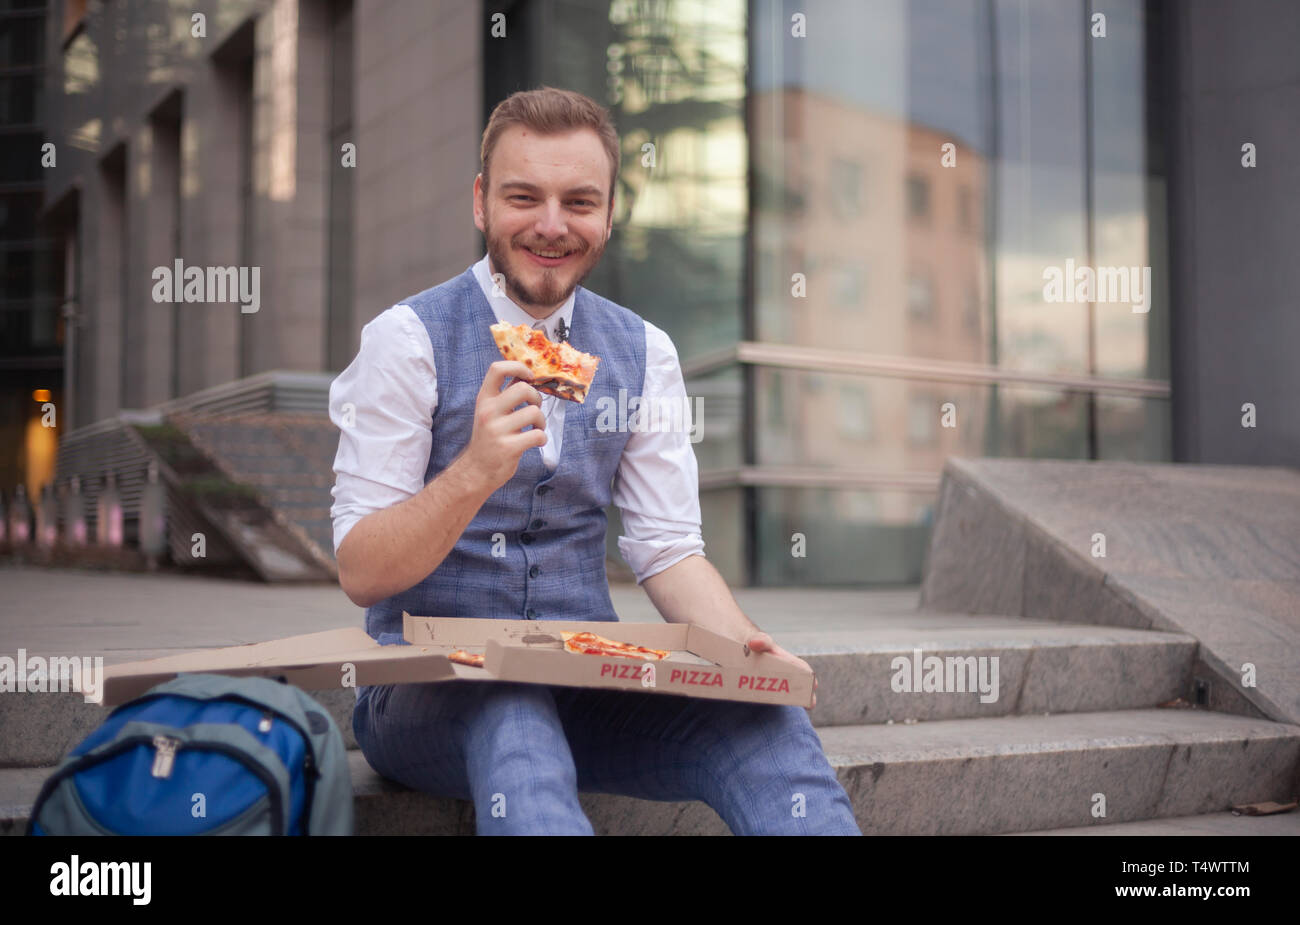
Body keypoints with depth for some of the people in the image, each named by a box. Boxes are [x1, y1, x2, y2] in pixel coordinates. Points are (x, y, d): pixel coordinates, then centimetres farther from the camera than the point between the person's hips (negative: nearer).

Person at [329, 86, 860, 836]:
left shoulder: (643, 352, 8)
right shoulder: (408, 338, -5)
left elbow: (668, 549, 6)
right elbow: (361, 573, -10)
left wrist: (741, 644, -15)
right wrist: (474, 472, -28)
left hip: (587, 677, 4)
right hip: (430, 684, -3)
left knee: (770, 725, -23)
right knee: (511, 724, -38)